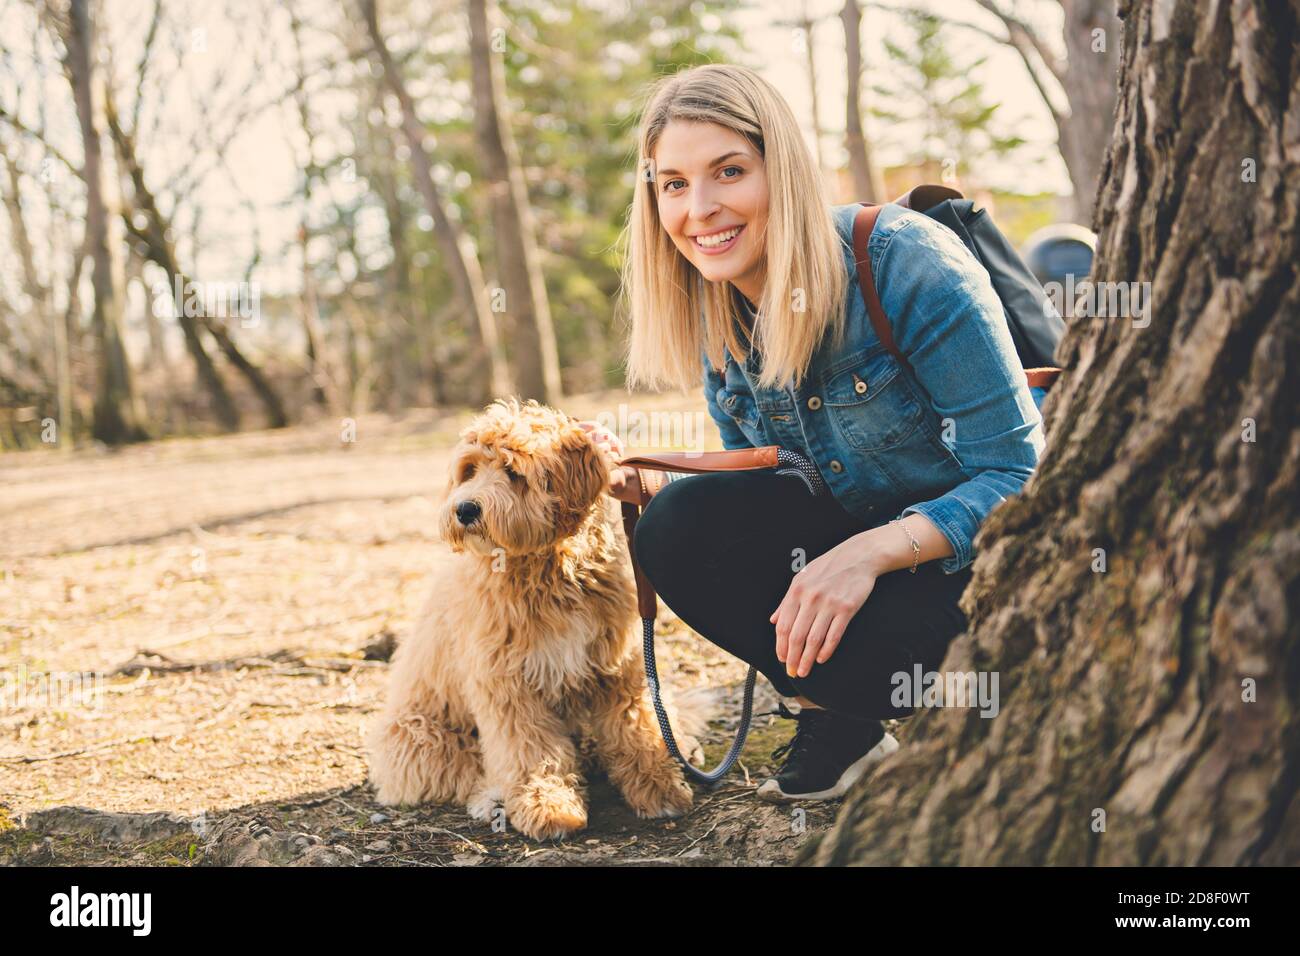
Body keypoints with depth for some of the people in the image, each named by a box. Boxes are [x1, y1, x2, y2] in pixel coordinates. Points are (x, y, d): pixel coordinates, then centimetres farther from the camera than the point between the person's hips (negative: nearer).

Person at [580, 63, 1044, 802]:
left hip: (977, 554, -6)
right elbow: (747, 501, 7)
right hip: (863, 541, 6)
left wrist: (871, 550, -35)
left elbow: (1017, 474, -21)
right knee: (678, 530, -19)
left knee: (843, 650, -34)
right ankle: (838, 716, -1)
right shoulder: (720, 317, -3)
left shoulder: (909, 264, -22)